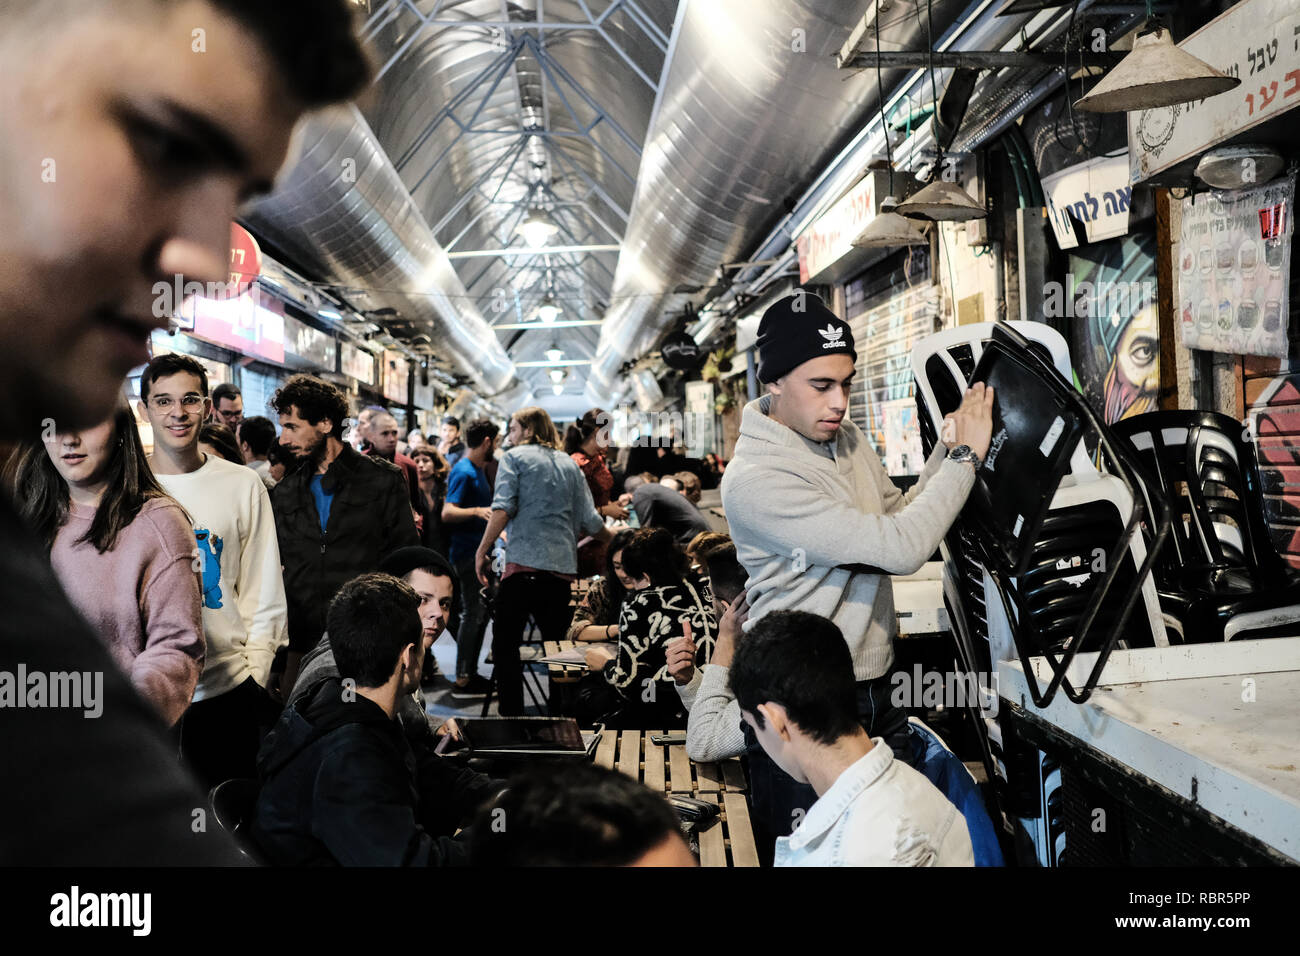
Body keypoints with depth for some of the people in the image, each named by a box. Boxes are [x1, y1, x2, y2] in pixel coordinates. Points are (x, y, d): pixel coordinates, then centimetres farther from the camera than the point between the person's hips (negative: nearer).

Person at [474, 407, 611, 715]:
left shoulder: (515, 457, 5)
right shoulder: (569, 464, 17)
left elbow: (503, 508, -10)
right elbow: (589, 521, 12)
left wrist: (482, 550, -5)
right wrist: (613, 537, 30)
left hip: (524, 563, -4)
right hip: (563, 566, 5)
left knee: (505, 644, 3)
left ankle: (511, 712, -2)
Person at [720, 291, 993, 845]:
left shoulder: (847, 438, 6)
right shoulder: (754, 481, -24)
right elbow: (900, 548, -26)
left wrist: (945, 455, -4)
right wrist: (965, 459, -15)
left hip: (874, 690, 8)